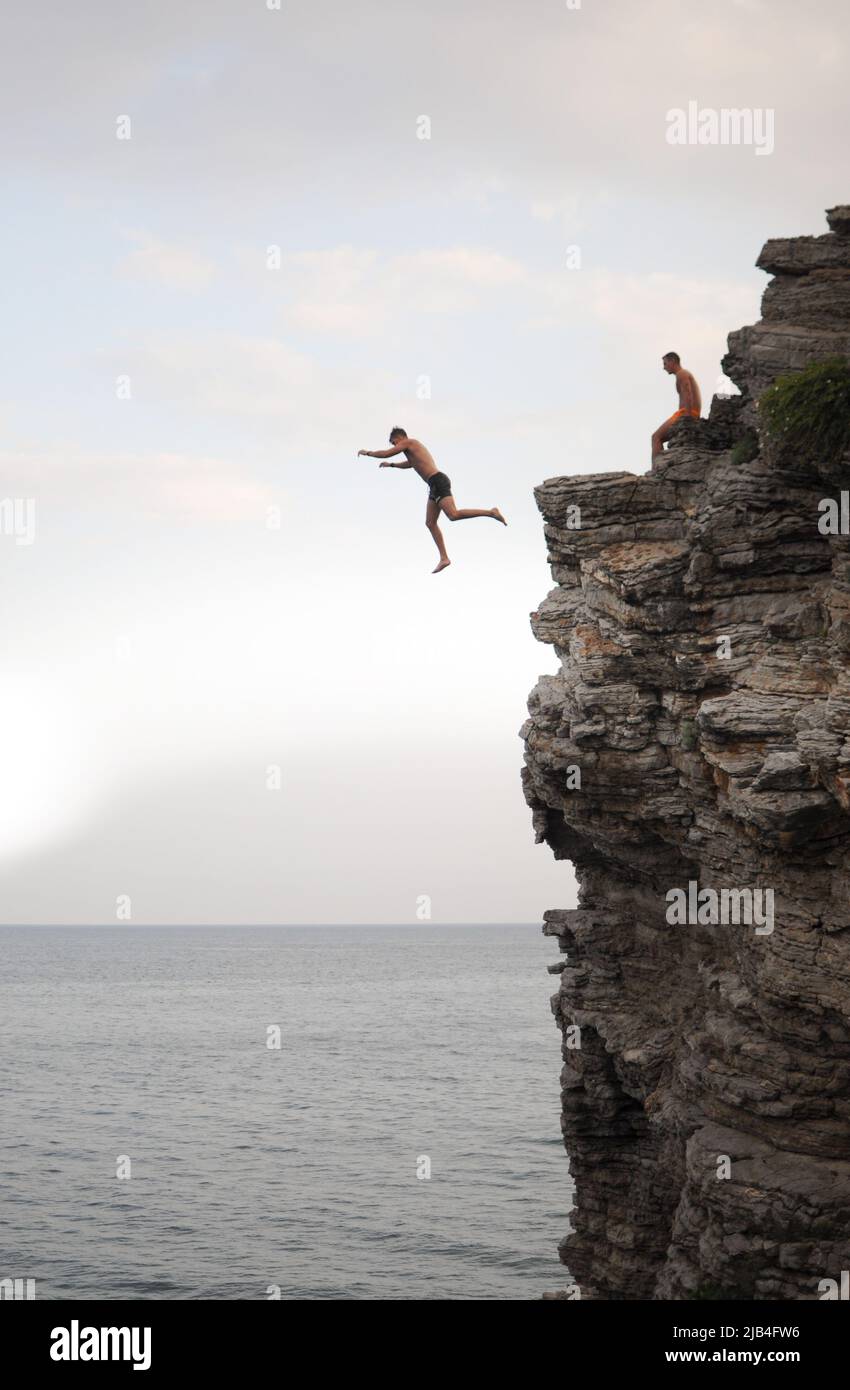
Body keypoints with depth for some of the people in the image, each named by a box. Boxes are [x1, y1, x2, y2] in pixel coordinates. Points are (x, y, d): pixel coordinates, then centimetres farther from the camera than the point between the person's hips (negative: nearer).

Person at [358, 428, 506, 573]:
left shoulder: (408, 442, 1)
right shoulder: (415, 445, 29)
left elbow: (386, 454, -3)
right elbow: (410, 463, 50)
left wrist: (368, 452, 13)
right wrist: (391, 465, 57)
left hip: (438, 482, -10)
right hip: (435, 486, 10)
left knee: (454, 515, -24)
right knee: (430, 523, 8)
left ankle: (491, 512, -20)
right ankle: (444, 558, 5)